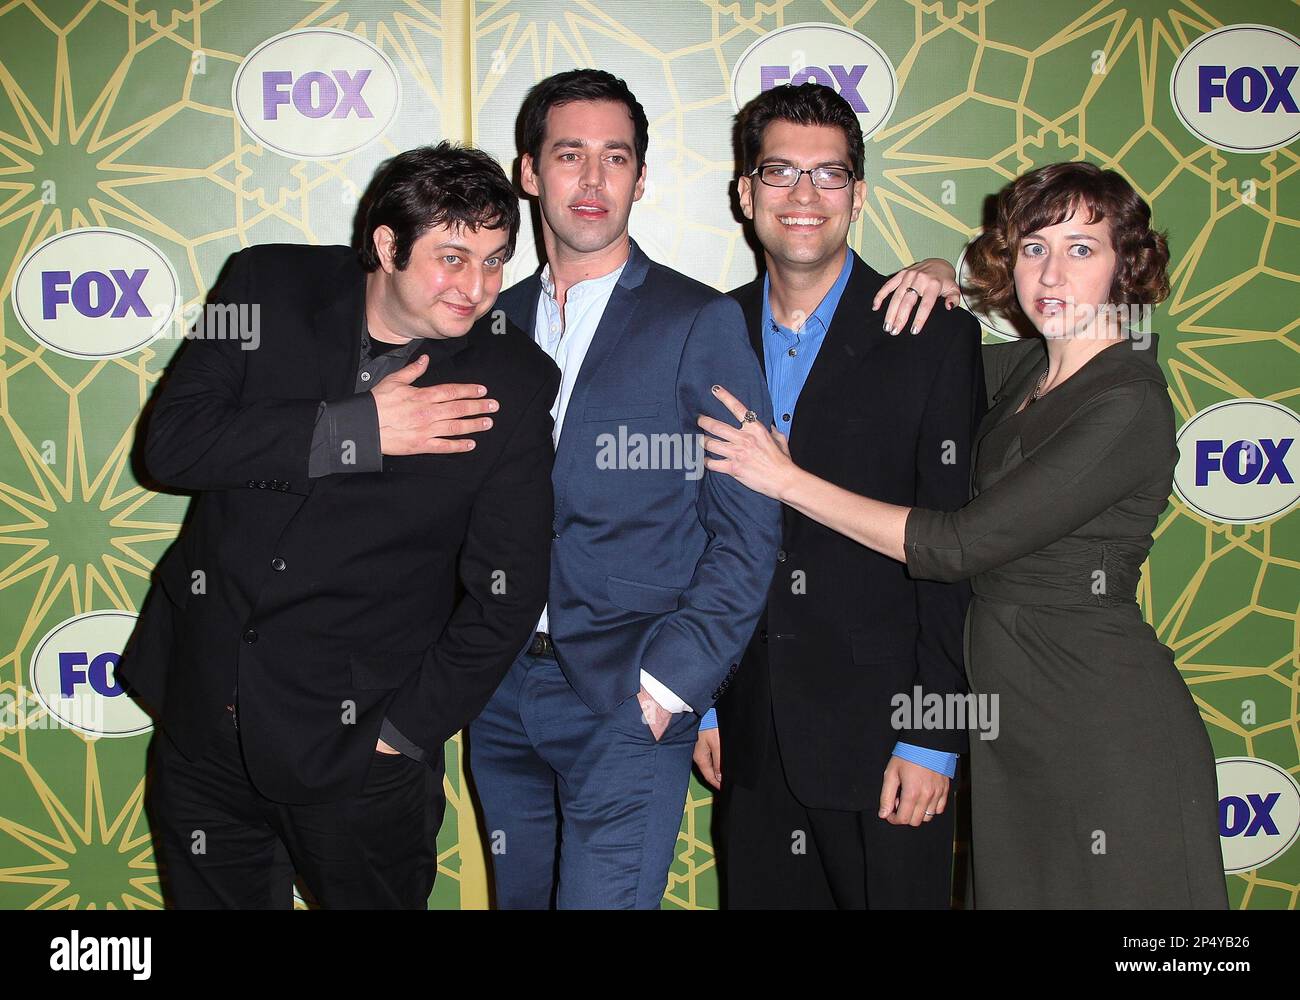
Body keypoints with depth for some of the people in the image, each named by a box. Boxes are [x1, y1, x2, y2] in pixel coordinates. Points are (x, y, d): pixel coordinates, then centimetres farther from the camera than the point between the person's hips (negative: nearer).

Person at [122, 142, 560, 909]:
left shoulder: (515, 383, -11)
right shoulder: (271, 286, -5)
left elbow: (507, 589, -8)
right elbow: (172, 443, -14)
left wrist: (404, 732, -9)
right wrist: (356, 429, -22)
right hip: (201, 706, 3)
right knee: (209, 896, 19)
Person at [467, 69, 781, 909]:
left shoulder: (700, 322, -4)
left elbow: (748, 530, -6)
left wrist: (672, 678, -12)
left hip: (628, 704, -5)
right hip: (502, 690, 5)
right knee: (520, 896, 15)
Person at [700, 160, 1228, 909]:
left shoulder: (1127, 407, -20)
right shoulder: (1026, 370, 5)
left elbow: (959, 544, -23)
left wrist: (788, 479, -16)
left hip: (1104, 730, -8)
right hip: (1013, 714, 8)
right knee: (1018, 890, 18)